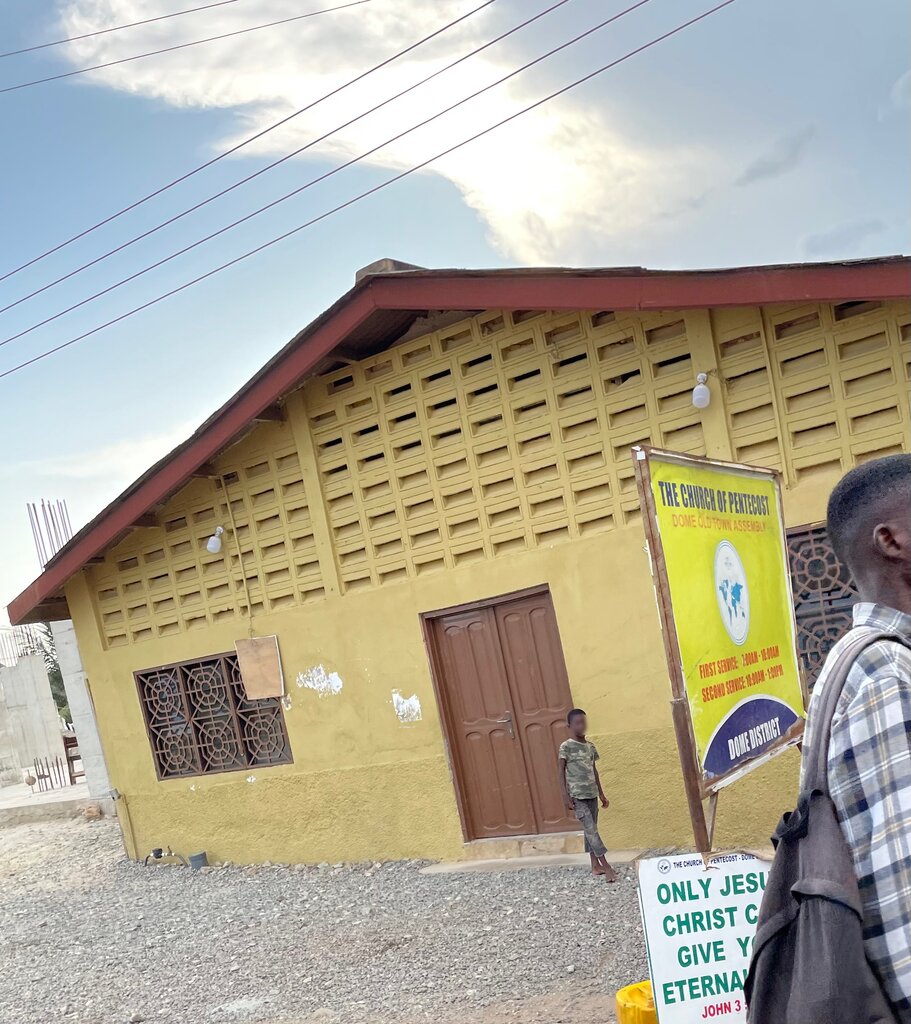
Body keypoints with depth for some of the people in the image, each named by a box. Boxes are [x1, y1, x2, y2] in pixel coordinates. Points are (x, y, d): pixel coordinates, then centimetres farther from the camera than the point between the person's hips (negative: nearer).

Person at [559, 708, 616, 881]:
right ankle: (606, 866, -13)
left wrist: (601, 794, 18)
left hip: (592, 794, 6)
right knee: (591, 830, -10)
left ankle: (595, 865, 14)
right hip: (578, 796, -6)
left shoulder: (591, 747, 9)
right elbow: (562, 773, -6)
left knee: (591, 830, 9)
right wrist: (566, 796, -11)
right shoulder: (566, 747, -7)